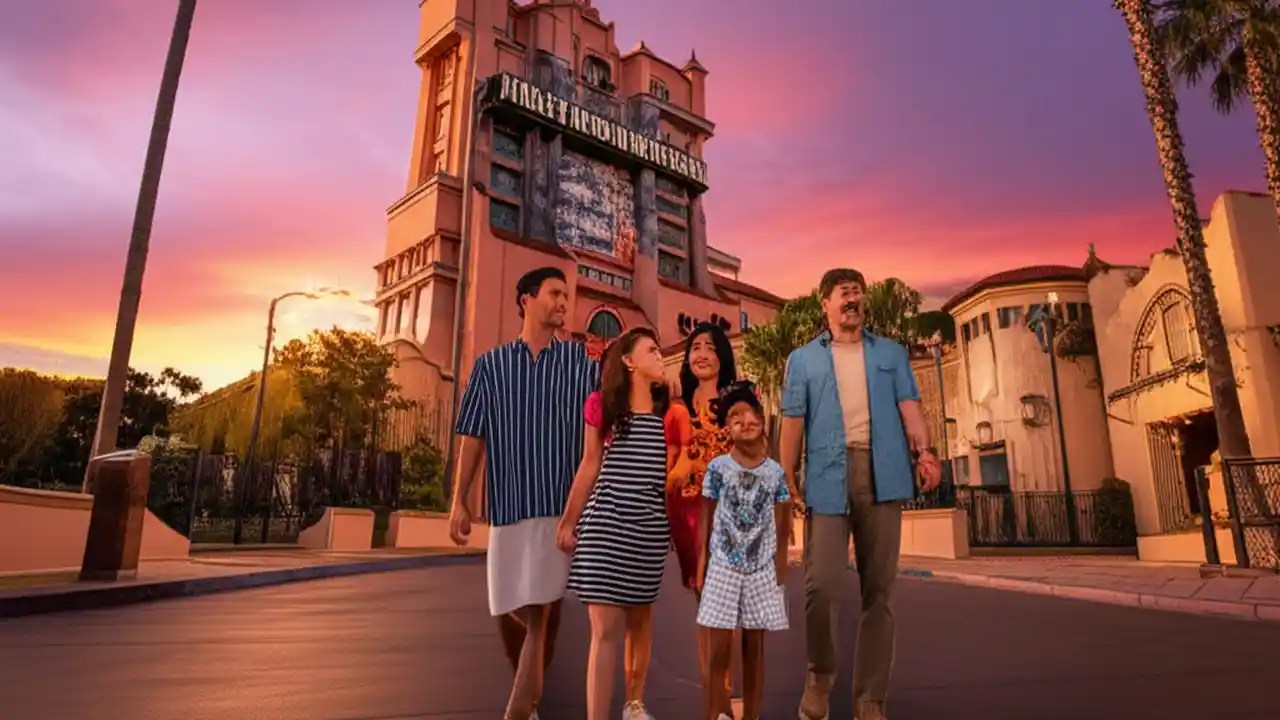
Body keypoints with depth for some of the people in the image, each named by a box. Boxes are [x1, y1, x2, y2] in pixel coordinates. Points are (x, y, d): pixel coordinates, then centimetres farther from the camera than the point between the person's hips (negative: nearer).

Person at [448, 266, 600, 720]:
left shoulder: (581, 362, 6)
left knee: (542, 614, -3)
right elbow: (473, 435, 6)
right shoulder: (491, 364, 8)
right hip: (508, 504, 2)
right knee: (507, 612, 13)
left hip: (561, 504, -2)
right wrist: (459, 501, 1)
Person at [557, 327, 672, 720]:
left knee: (638, 623, 13)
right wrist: (569, 521, 6)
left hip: (651, 528, 3)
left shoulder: (667, 408, 11)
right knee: (606, 629, -5)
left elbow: (674, 469, 12)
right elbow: (590, 465, 6)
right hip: (605, 523, -3)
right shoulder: (604, 403, 3)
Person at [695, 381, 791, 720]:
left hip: (761, 570, 2)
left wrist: (780, 574, 6)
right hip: (723, 568, -1)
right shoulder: (717, 468, -4)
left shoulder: (775, 472, 1)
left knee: (754, 650, 10)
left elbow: (781, 529, 6)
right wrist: (700, 569, 0)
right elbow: (705, 522, 1)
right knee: (718, 652, 0)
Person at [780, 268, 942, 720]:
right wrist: (786, 481, -3)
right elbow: (793, 421, 7)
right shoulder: (804, 359, 15)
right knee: (822, 585, -9)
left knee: (878, 590, 4)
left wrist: (923, 450, -12)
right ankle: (820, 673, 18)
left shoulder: (891, 353, 20)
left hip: (882, 474, 2)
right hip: (828, 475, -2)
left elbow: (908, 406, 8)